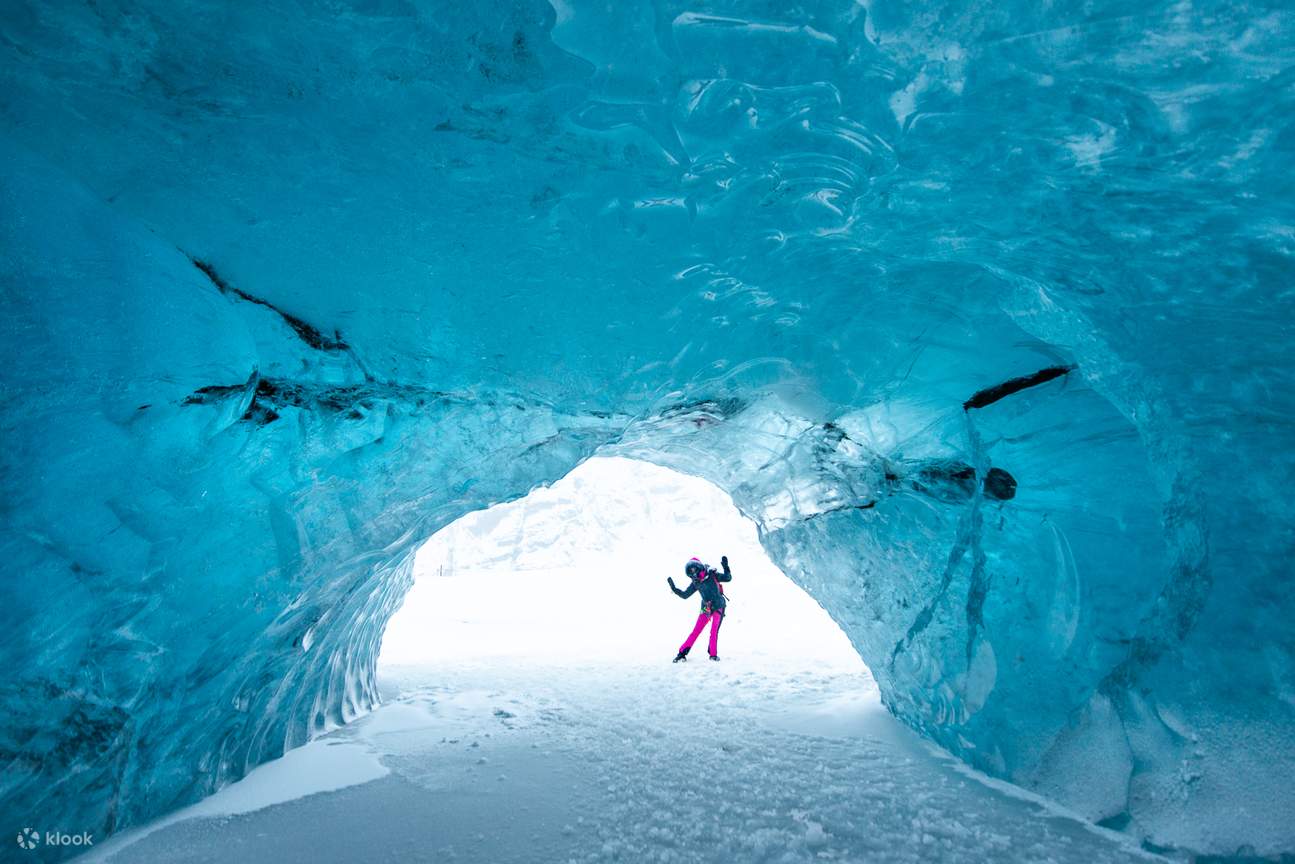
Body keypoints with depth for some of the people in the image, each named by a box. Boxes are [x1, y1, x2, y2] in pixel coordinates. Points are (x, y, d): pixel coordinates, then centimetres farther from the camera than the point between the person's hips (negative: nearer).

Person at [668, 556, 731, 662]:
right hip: (706, 608, 2)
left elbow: (728, 578, -9)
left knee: (714, 632, -10)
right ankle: (682, 652, 2)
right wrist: (674, 588, -6)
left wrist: (725, 566, -23)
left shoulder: (712, 575, -11)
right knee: (696, 631, -2)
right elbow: (685, 595, 3)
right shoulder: (696, 583, -2)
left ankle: (713, 654, 4)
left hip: (719, 607, -2)